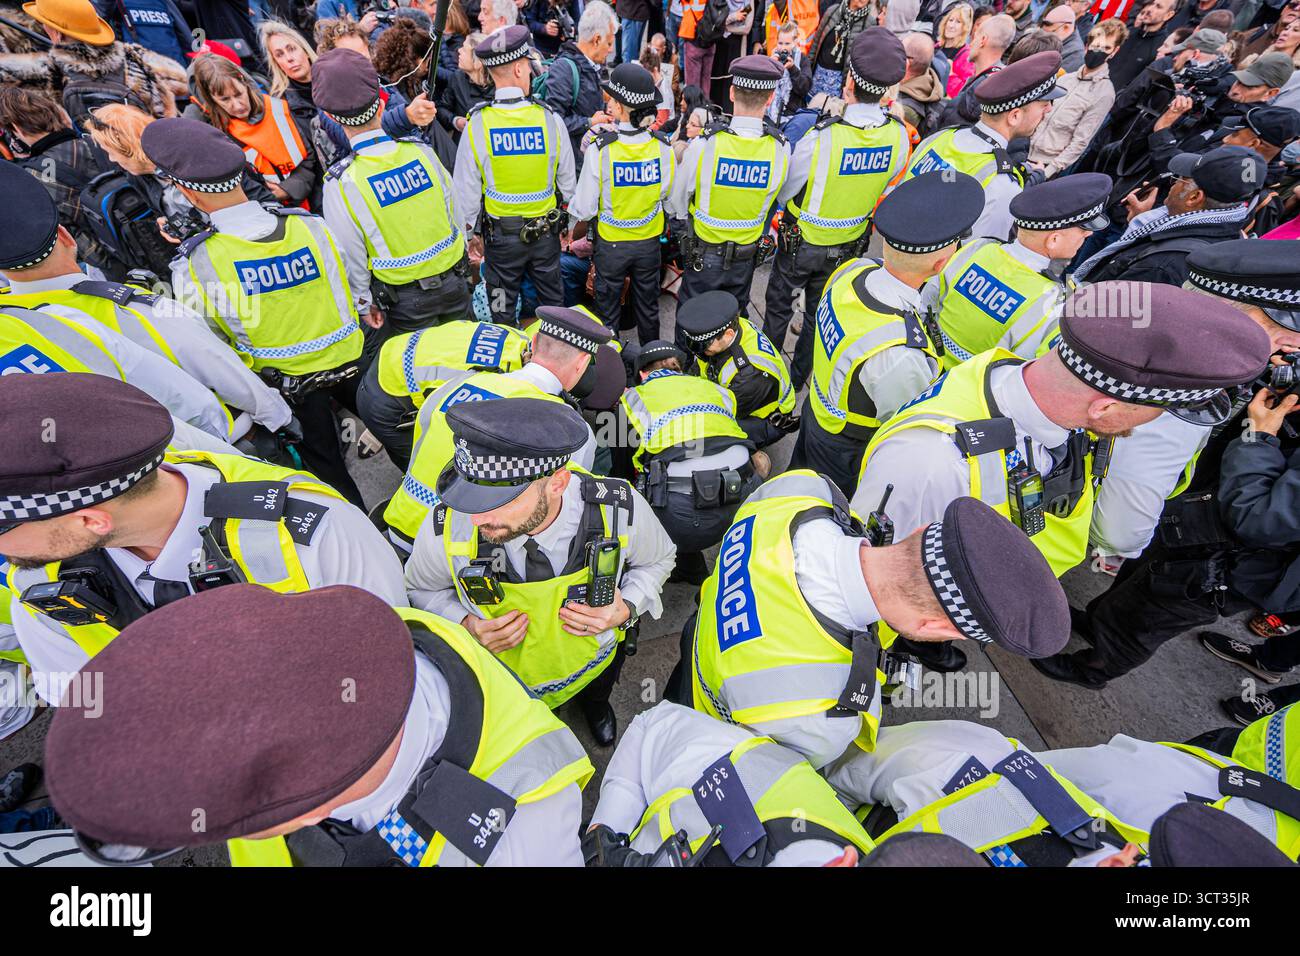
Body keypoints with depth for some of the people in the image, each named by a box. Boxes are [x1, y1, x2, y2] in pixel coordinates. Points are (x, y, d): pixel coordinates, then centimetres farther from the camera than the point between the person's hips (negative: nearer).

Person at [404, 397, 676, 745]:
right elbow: (422, 587, -10)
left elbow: (657, 559, -12)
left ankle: (595, 704, 74)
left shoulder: (620, 510, -38)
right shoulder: (446, 528, -36)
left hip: (596, 659, 1)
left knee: (595, 694, 37)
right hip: (500, 680, 0)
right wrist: (466, 623, -30)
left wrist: (628, 609, -31)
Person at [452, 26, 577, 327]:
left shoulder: (477, 124, -11)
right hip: (546, 231, 1)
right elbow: (568, 180, -2)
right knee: (553, 302, 19)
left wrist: (465, 233, 7)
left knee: (502, 311, 15)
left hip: (500, 235, 0)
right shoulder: (550, 118, -11)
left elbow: (466, 188, -6)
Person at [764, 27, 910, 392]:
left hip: (801, 241, -4)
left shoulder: (819, 139, -27)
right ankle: (799, 376, 37)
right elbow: (883, 189, 2)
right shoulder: (899, 136, -13)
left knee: (780, 306, 16)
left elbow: (784, 192, -14)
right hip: (849, 244, 4)